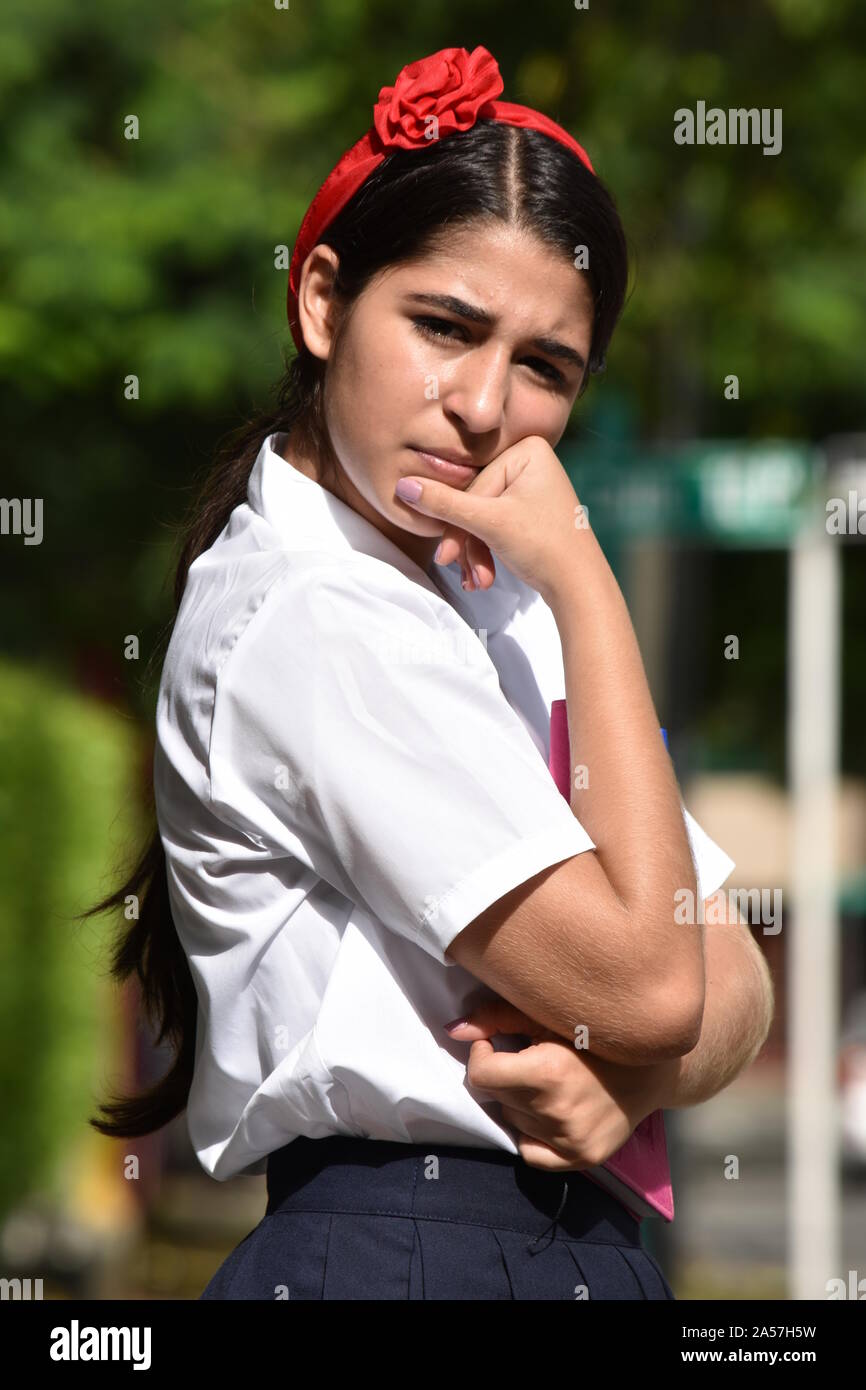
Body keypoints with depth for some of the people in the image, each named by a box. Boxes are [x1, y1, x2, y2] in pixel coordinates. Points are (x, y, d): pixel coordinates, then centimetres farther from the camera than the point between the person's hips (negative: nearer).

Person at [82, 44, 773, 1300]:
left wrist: (639, 1073, -14)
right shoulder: (312, 621, -15)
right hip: (404, 1254, -8)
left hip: (581, 1239, 8)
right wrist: (587, 585, -16)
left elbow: (730, 981, 8)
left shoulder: (501, 603, 12)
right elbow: (643, 982, -19)